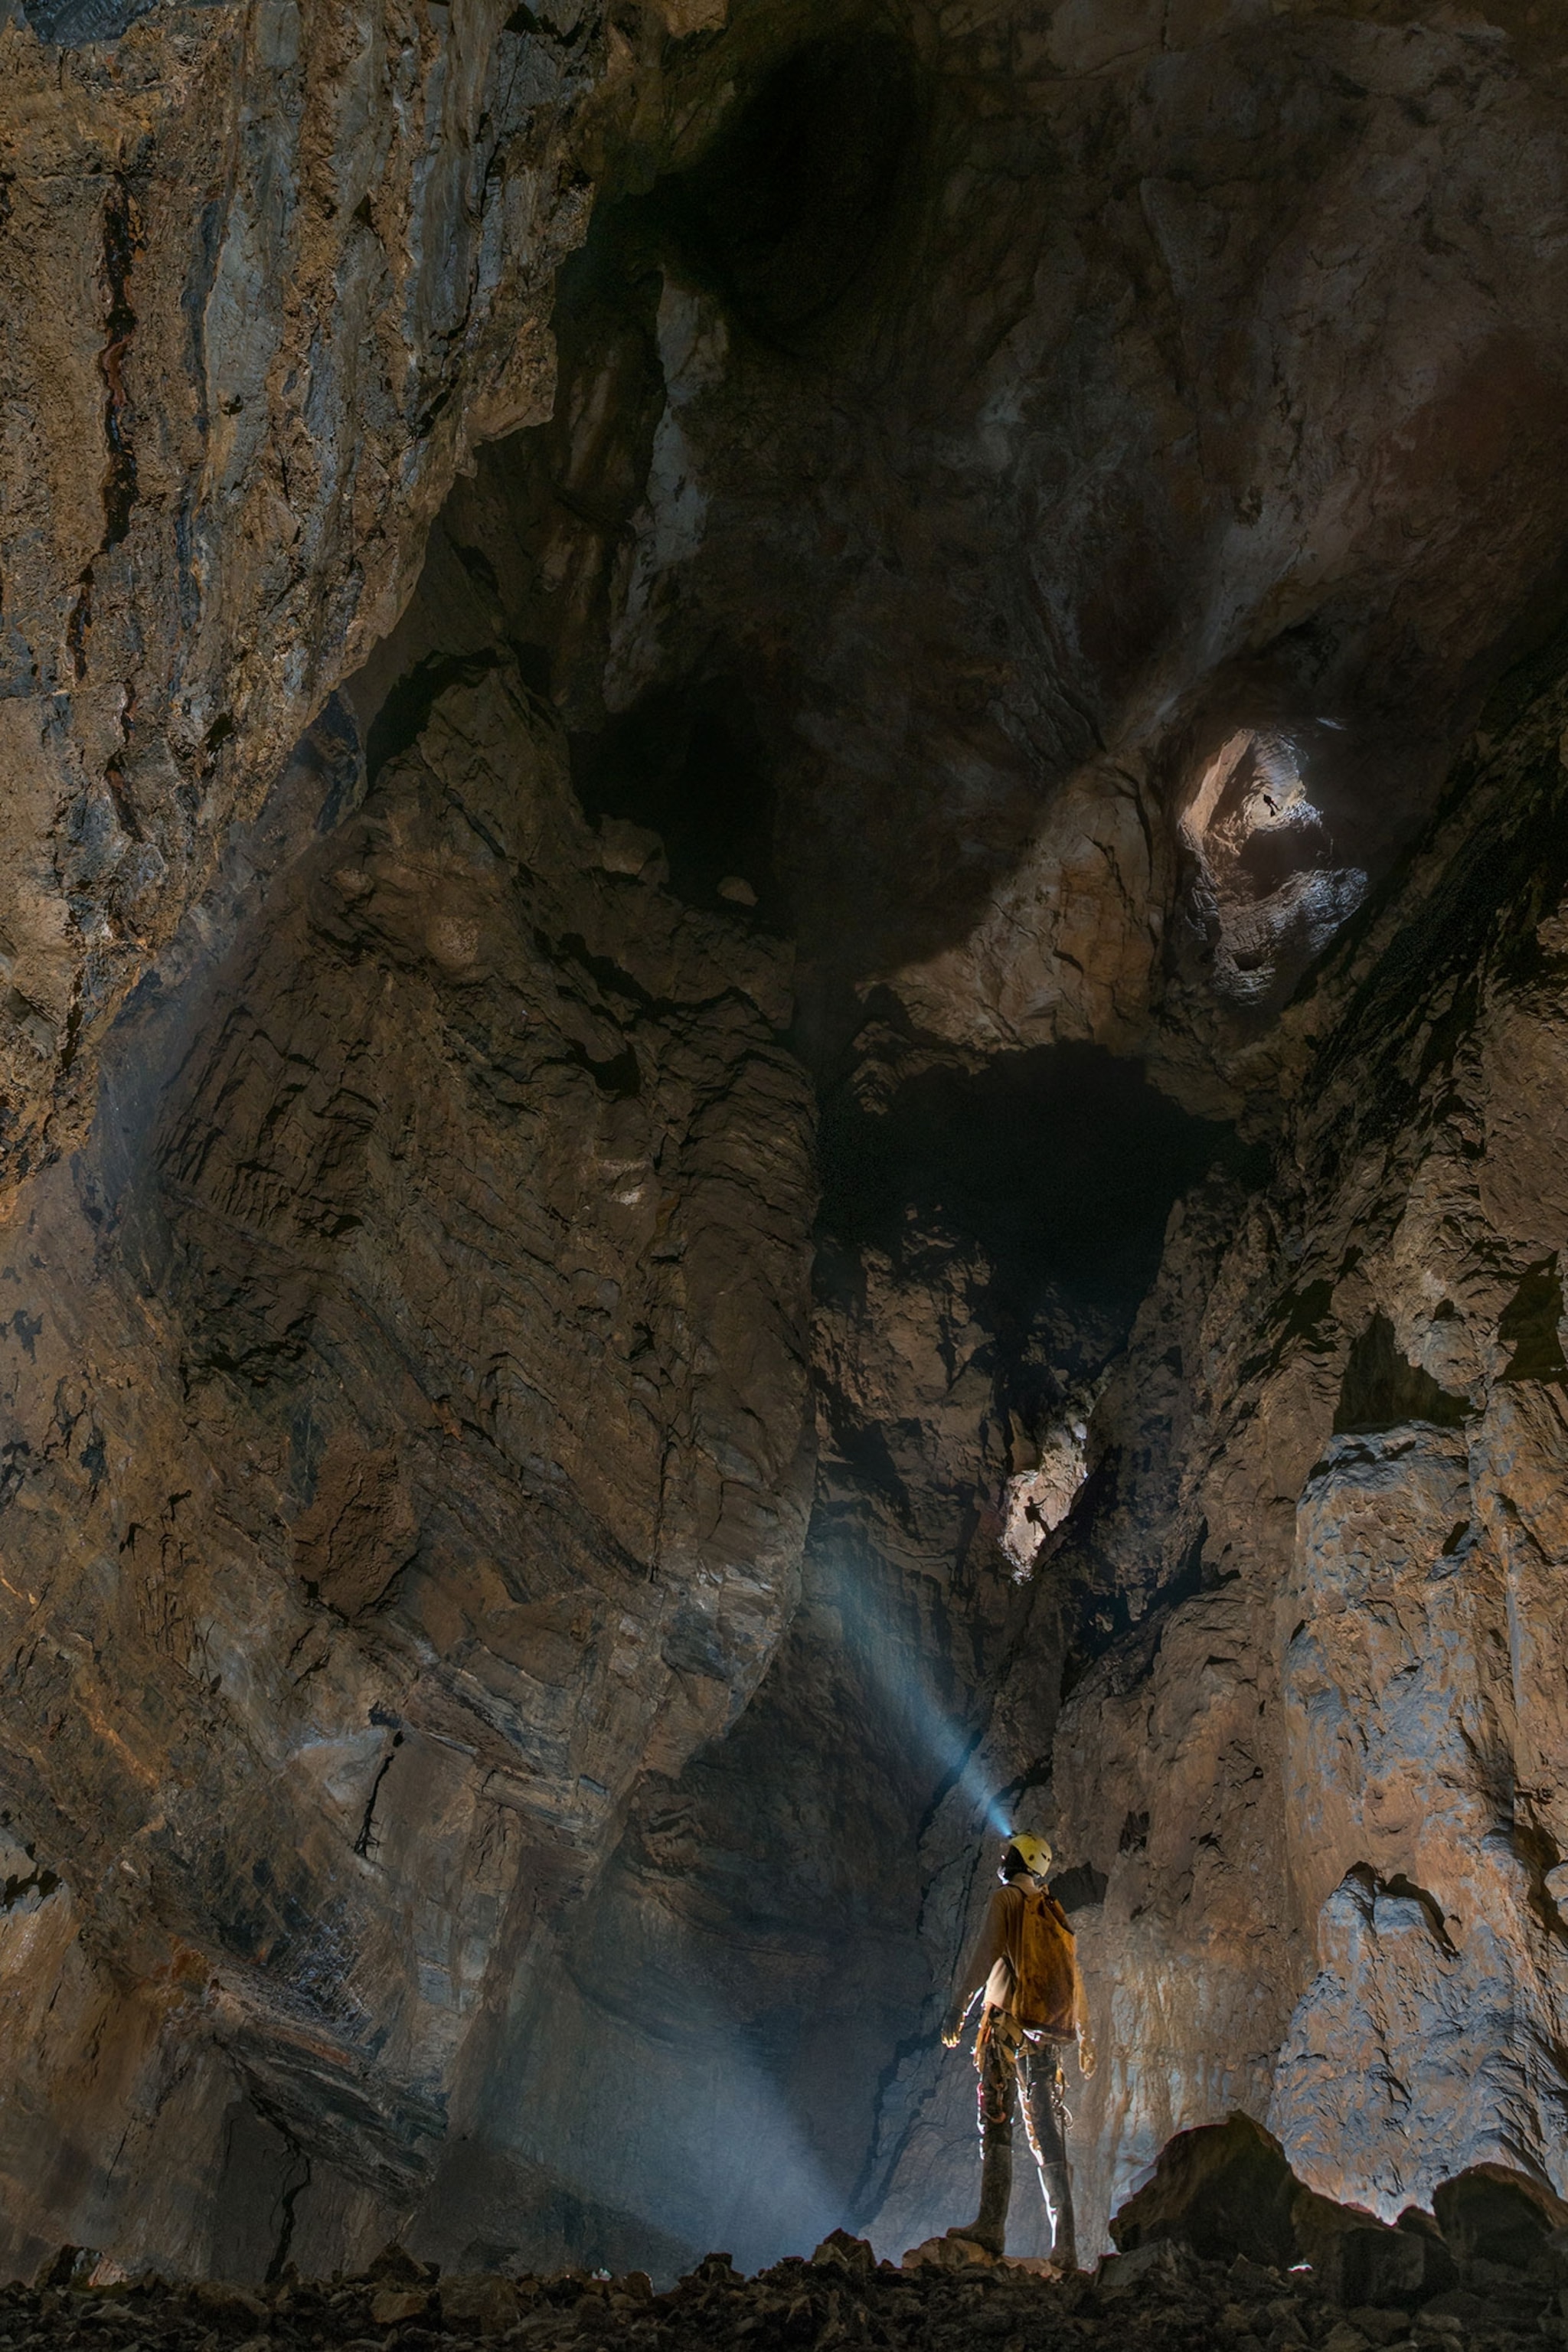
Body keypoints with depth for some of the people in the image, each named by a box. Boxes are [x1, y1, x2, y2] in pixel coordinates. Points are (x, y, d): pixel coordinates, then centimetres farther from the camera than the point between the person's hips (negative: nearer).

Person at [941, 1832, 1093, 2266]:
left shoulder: (1006, 1899, 2)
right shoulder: (1056, 1913, 21)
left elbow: (984, 1954, -10)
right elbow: (1074, 1979, 20)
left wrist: (959, 2007, -12)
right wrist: (1084, 2039, 23)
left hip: (1010, 2023, -6)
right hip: (1050, 2033, 6)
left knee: (996, 2124, -8)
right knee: (1048, 2134, 4)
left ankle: (992, 2226, -19)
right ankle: (1065, 2246, -3)